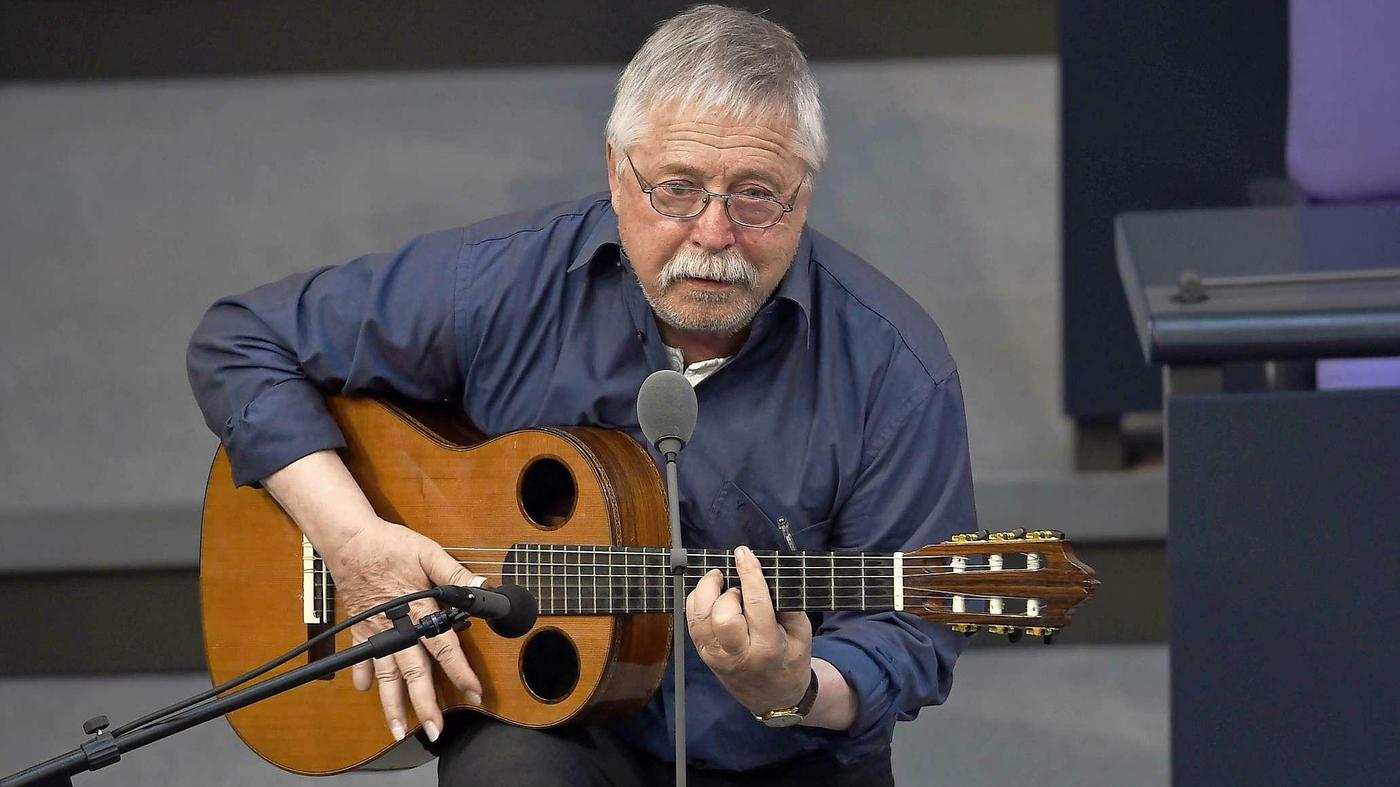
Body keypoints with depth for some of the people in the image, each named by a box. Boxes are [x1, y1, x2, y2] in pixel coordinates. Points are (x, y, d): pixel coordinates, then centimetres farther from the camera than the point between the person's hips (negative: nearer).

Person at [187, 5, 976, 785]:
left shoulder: (893, 371, -12)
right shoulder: (508, 284, -9)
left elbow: (909, 635, -8)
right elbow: (242, 343, -1)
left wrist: (796, 691, -31)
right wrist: (356, 543, -13)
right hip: (543, 720, -2)